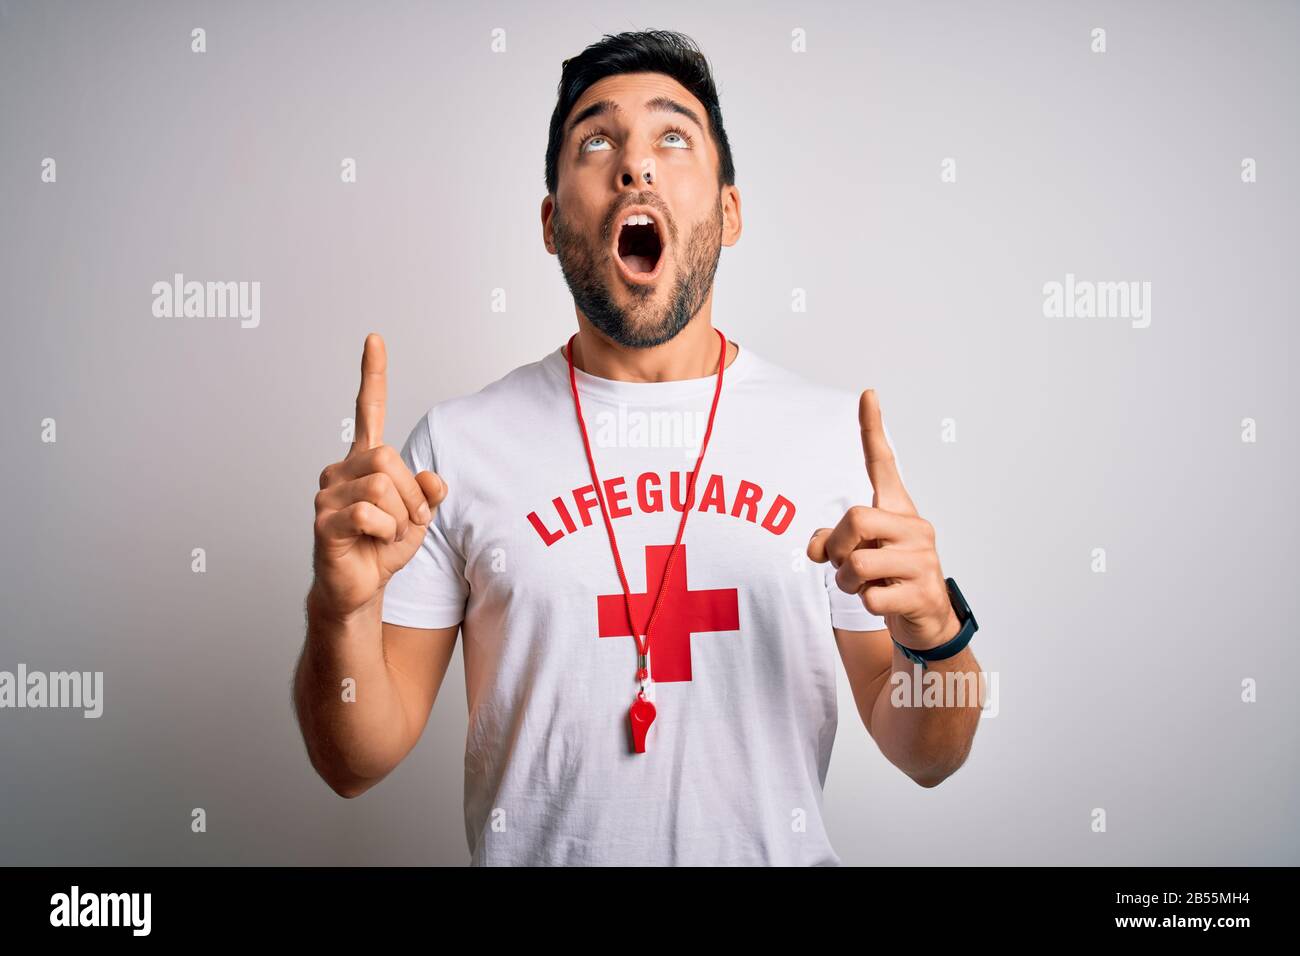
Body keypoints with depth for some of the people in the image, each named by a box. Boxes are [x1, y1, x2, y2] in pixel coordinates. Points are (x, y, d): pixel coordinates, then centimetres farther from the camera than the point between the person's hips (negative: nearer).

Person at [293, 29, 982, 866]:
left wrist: (932, 632, -24)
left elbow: (928, 758, -4)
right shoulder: (456, 444, -10)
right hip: (530, 853, 0)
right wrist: (344, 609, -26)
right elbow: (356, 764, -7)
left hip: (782, 851, 1)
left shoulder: (841, 432, -8)